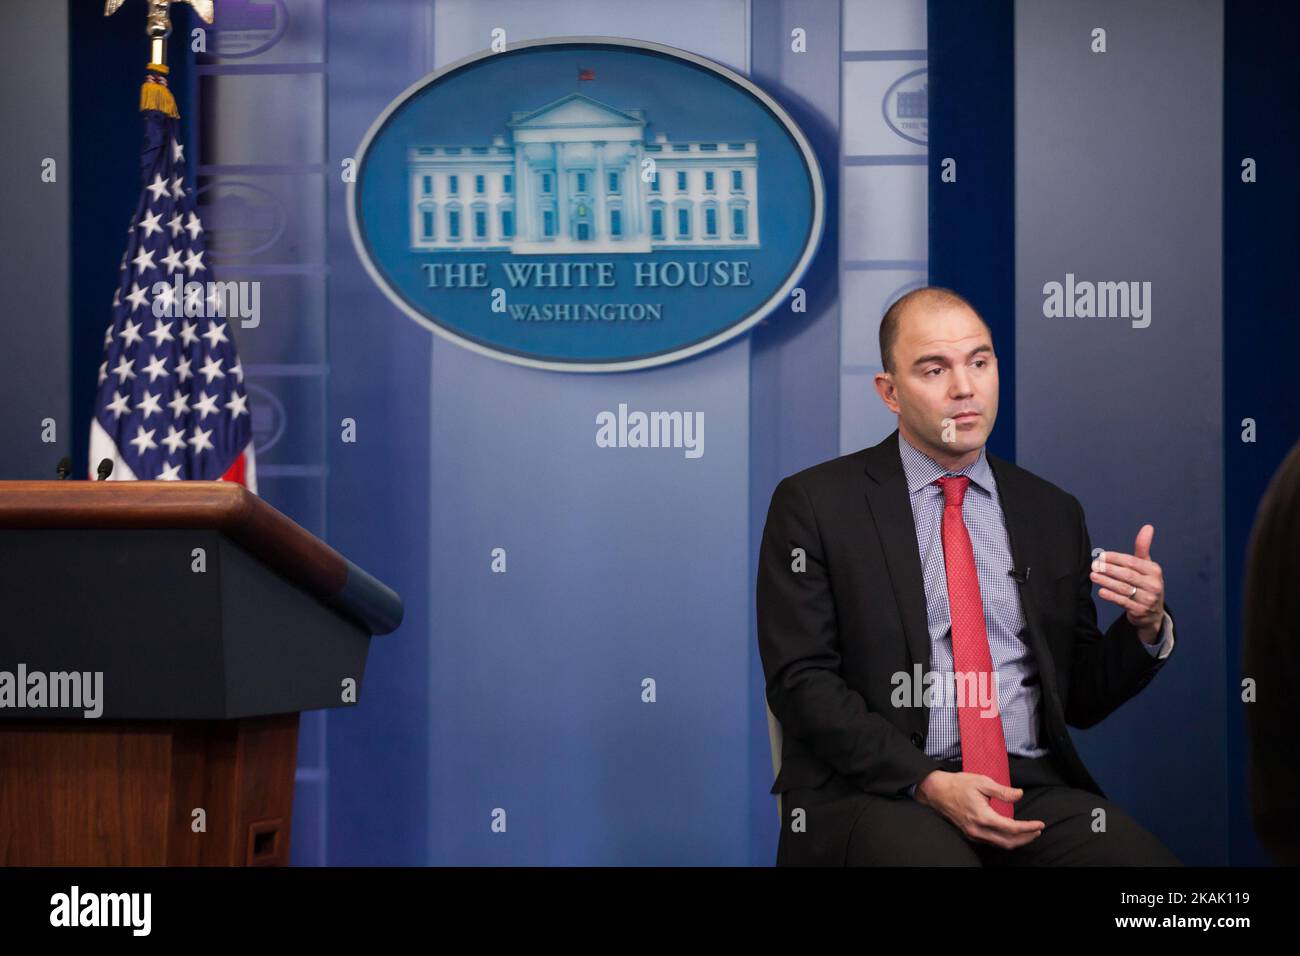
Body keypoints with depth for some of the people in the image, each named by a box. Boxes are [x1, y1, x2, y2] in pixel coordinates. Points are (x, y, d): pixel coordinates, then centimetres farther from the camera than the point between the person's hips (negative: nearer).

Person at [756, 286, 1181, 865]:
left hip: (1031, 788, 4)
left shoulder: (1053, 513, 15)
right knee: (930, 853, -36)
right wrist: (926, 783, -16)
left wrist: (1146, 627, -3)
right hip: (878, 790, -4)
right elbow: (800, 678, -4)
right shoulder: (814, 504, 3)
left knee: (1142, 860, -24)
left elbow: (1079, 701, 17)